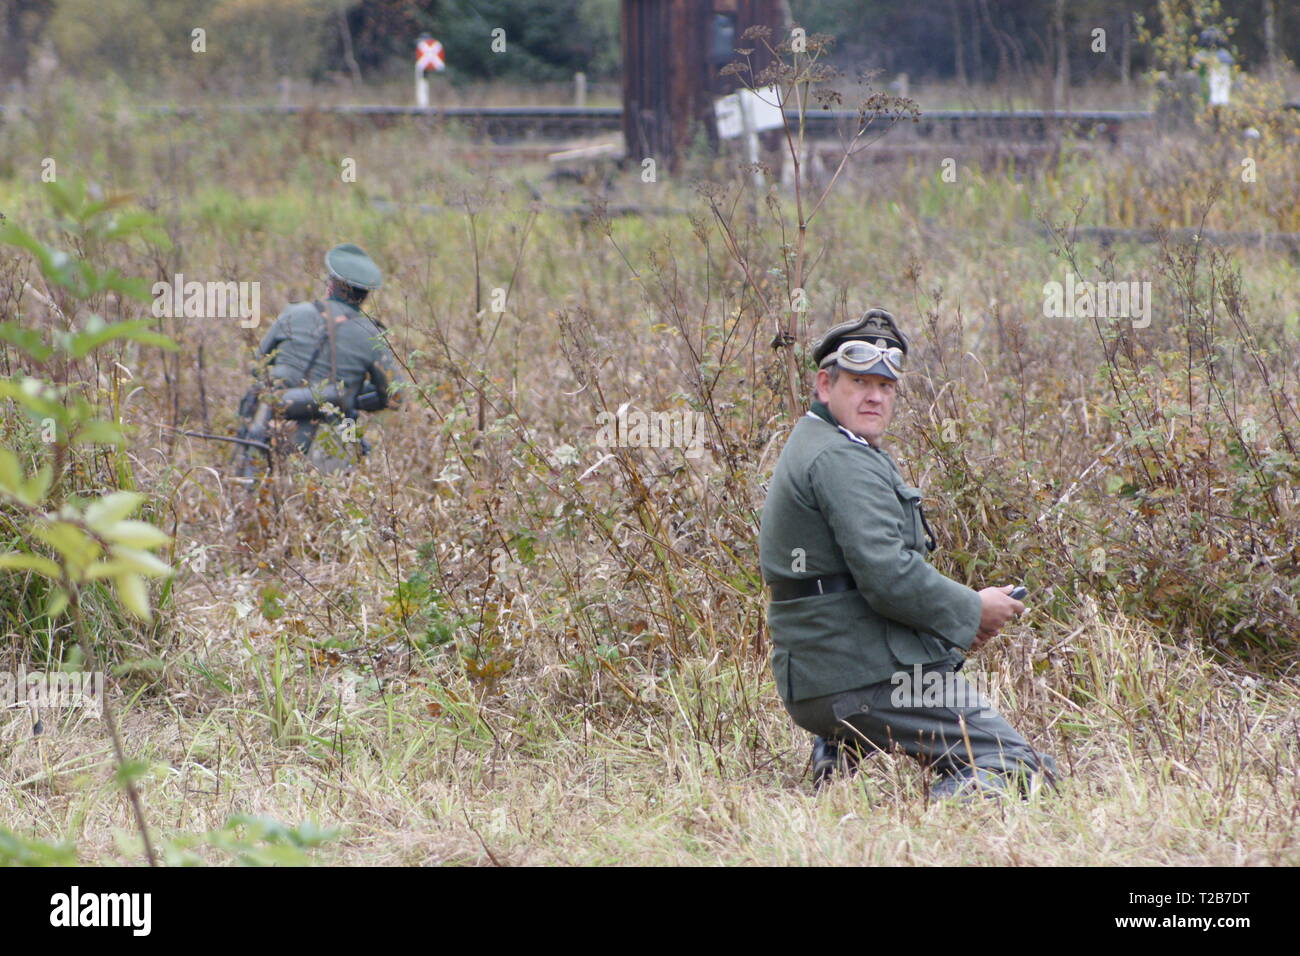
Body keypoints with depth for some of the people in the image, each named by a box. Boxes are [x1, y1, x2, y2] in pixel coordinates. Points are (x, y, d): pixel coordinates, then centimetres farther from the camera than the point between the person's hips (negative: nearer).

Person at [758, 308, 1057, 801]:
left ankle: (841, 752, 16)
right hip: (872, 679, -10)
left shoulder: (808, 448, 20)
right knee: (1022, 769, -10)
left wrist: (956, 619, 14)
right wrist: (971, 611, -8)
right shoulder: (842, 459, -13)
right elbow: (888, 576, -22)